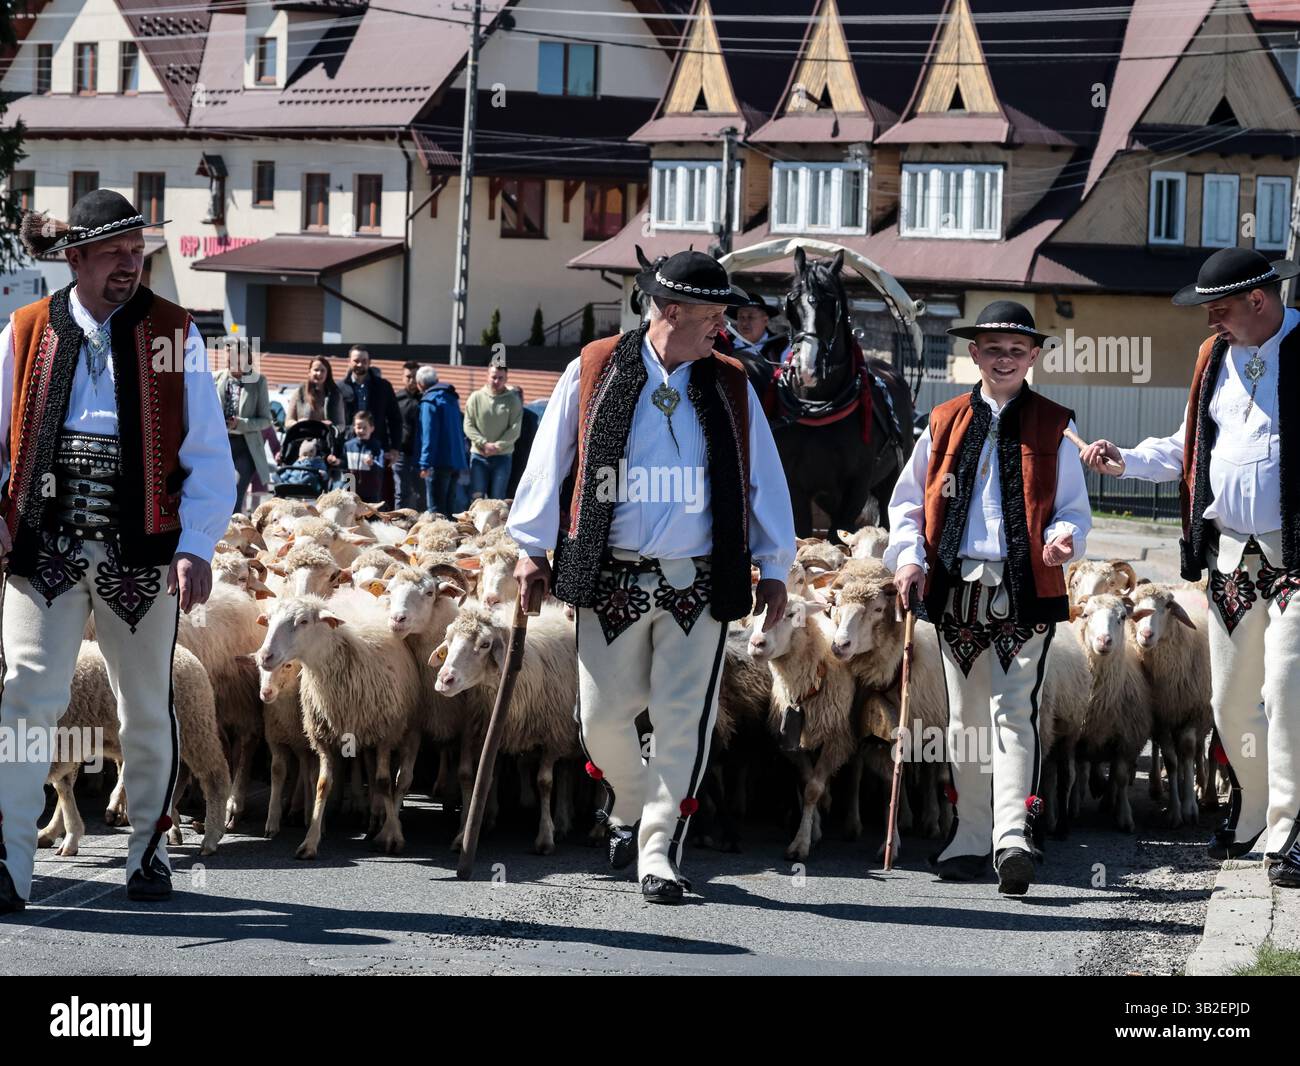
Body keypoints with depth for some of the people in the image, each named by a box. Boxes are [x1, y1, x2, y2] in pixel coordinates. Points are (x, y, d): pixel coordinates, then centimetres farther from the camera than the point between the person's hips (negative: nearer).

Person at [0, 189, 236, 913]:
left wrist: (197, 545, -11)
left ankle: (150, 850, 27)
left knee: (147, 706, 11)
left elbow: (209, 453, 0)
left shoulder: (174, 334, 2)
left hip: (141, 553, 0)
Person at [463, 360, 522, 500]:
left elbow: (515, 429, -5)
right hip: (479, 456, 1)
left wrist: (498, 446, -14)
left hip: (502, 456, 0)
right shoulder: (476, 397, 3)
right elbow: (468, 426, 0)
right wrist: (484, 444, -12)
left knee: (497, 498, 3)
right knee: (476, 498, -1)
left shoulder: (513, 400, 1)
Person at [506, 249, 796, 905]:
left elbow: (764, 478, 11)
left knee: (683, 719, -5)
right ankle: (629, 806, 32)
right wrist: (532, 548, 4)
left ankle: (658, 850, 4)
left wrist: (774, 566, 8)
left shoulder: (731, 386, 6)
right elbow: (549, 462, 6)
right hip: (611, 579, -1)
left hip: (698, 583, 1)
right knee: (603, 716, 2)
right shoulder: (594, 372, 1)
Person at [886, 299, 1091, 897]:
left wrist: (1064, 537, -14)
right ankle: (971, 837, 18)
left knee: (1013, 710, -13)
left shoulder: (1052, 429, 6)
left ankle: (1012, 836, -20)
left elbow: (1074, 509, 8)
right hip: (956, 590, 3)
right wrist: (908, 558, 0)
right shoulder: (944, 424, 11)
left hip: (1024, 592, -3)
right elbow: (908, 501, 15)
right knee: (965, 718, 9)